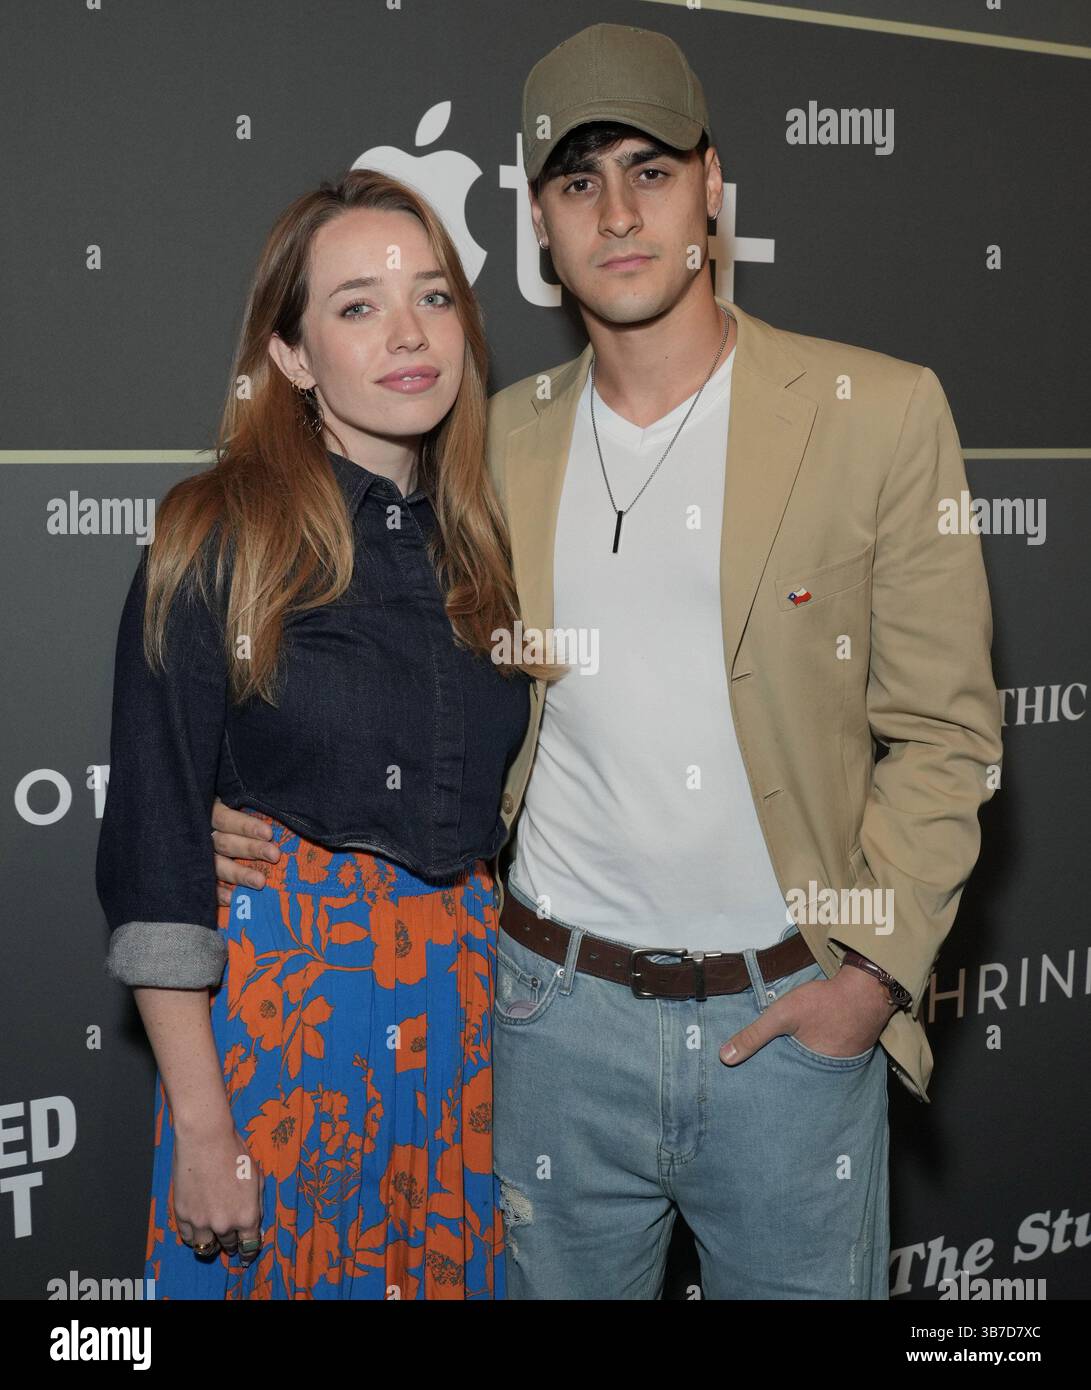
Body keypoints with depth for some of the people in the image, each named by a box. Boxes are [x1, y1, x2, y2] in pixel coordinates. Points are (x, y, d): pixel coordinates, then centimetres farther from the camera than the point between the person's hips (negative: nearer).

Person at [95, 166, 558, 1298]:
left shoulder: (482, 543, 6)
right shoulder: (216, 541, -9)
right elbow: (154, 844, -11)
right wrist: (201, 1122, -12)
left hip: (465, 990, 5)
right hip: (276, 985, -4)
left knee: (448, 1265, 16)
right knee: (277, 1263, 11)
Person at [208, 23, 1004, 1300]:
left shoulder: (878, 414, -4)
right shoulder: (499, 441, 4)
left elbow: (942, 729, -2)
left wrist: (873, 972, -10)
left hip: (795, 1018, -2)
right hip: (558, 1014, 2)